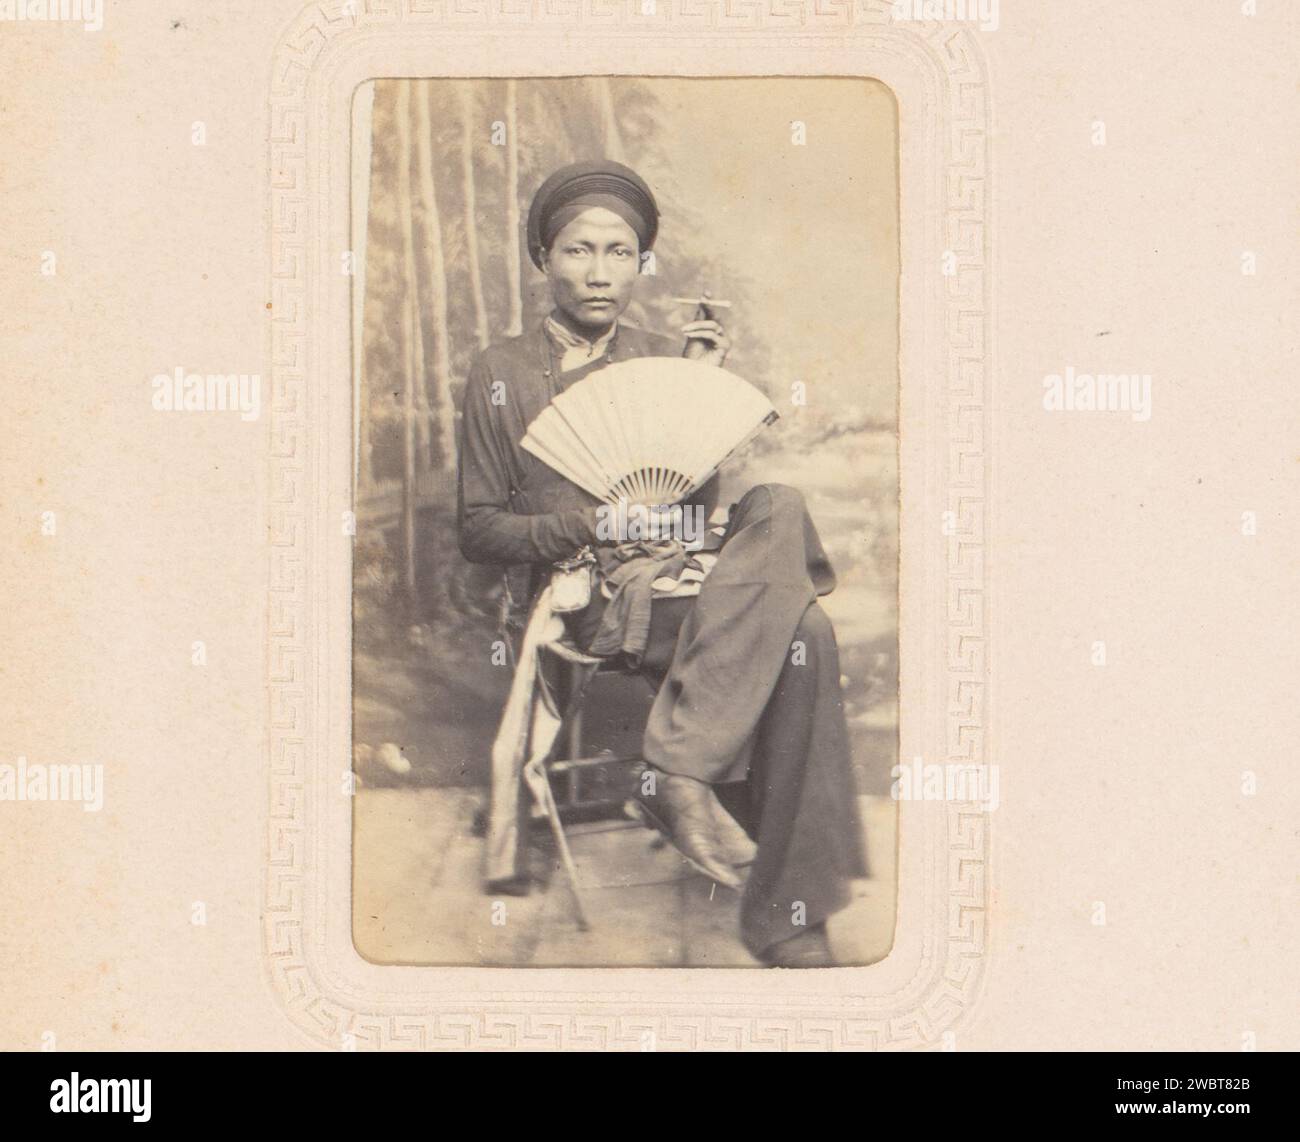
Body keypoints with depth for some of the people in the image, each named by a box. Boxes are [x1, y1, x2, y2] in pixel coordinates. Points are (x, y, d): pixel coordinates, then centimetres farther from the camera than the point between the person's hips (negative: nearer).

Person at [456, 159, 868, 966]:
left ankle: (679, 766, -34)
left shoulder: (664, 360, 18)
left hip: (682, 579, 4)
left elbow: (697, 510, 13)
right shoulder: (503, 372, 11)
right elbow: (479, 530, 7)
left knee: (778, 509, -33)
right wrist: (579, 526, -11)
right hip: (585, 604, -4)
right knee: (803, 633, -31)